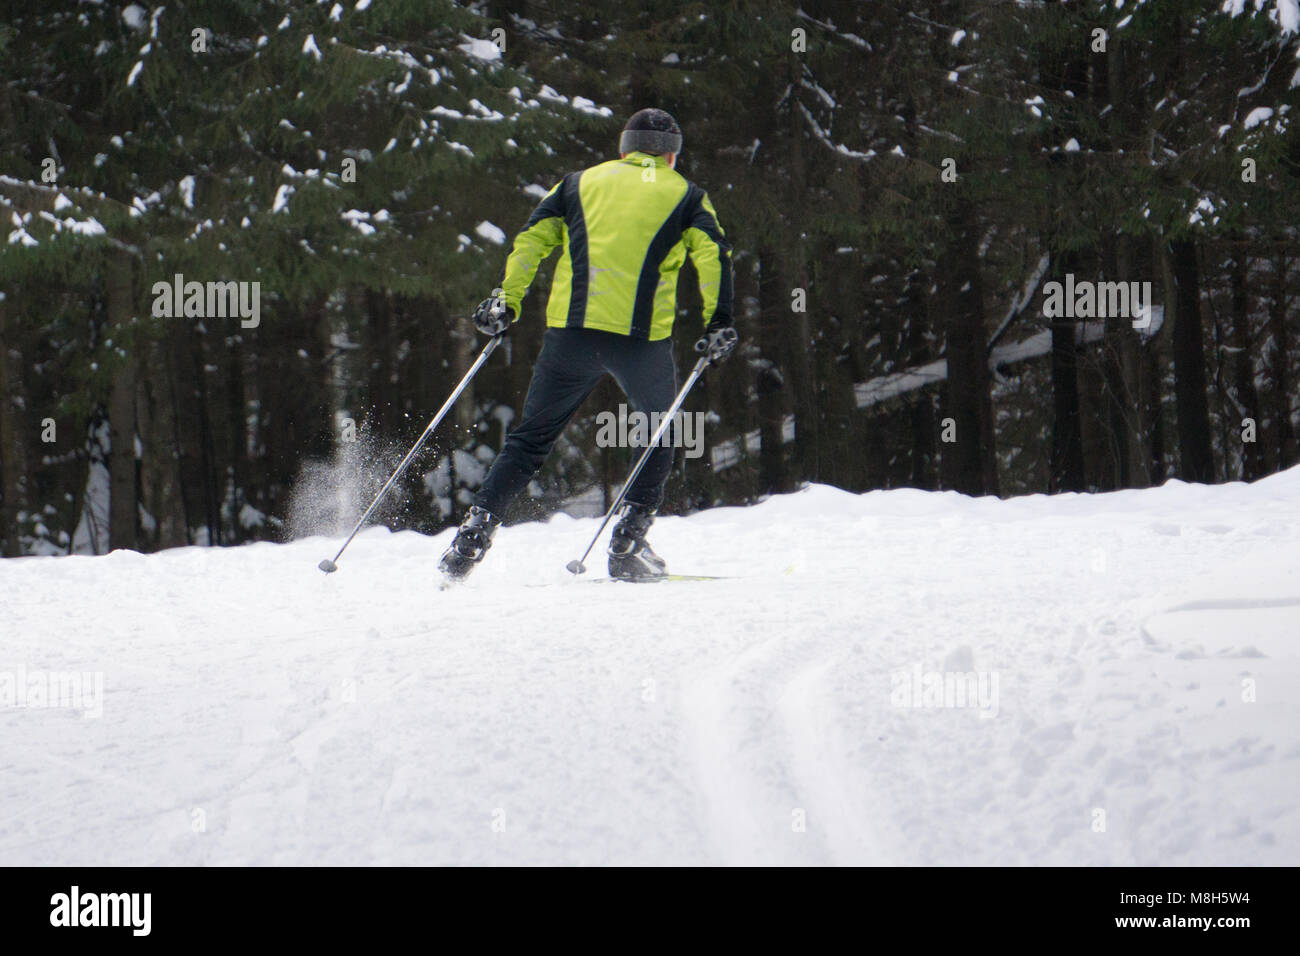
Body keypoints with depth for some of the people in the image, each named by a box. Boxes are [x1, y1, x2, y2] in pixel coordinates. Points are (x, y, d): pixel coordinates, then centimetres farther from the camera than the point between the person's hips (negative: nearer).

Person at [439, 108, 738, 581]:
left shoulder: (582, 182, 20)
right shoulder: (684, 194, 15)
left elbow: (530, 240, 10)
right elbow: (713, 253, 0)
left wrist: (506, 303, 13)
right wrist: (718, 323, -1)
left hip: (571, 329, 2)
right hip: (642, 337, -2)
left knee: (529, 440, 11)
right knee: (661, 435, 20)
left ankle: (474, 535, -2)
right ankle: (627, 545, 8)